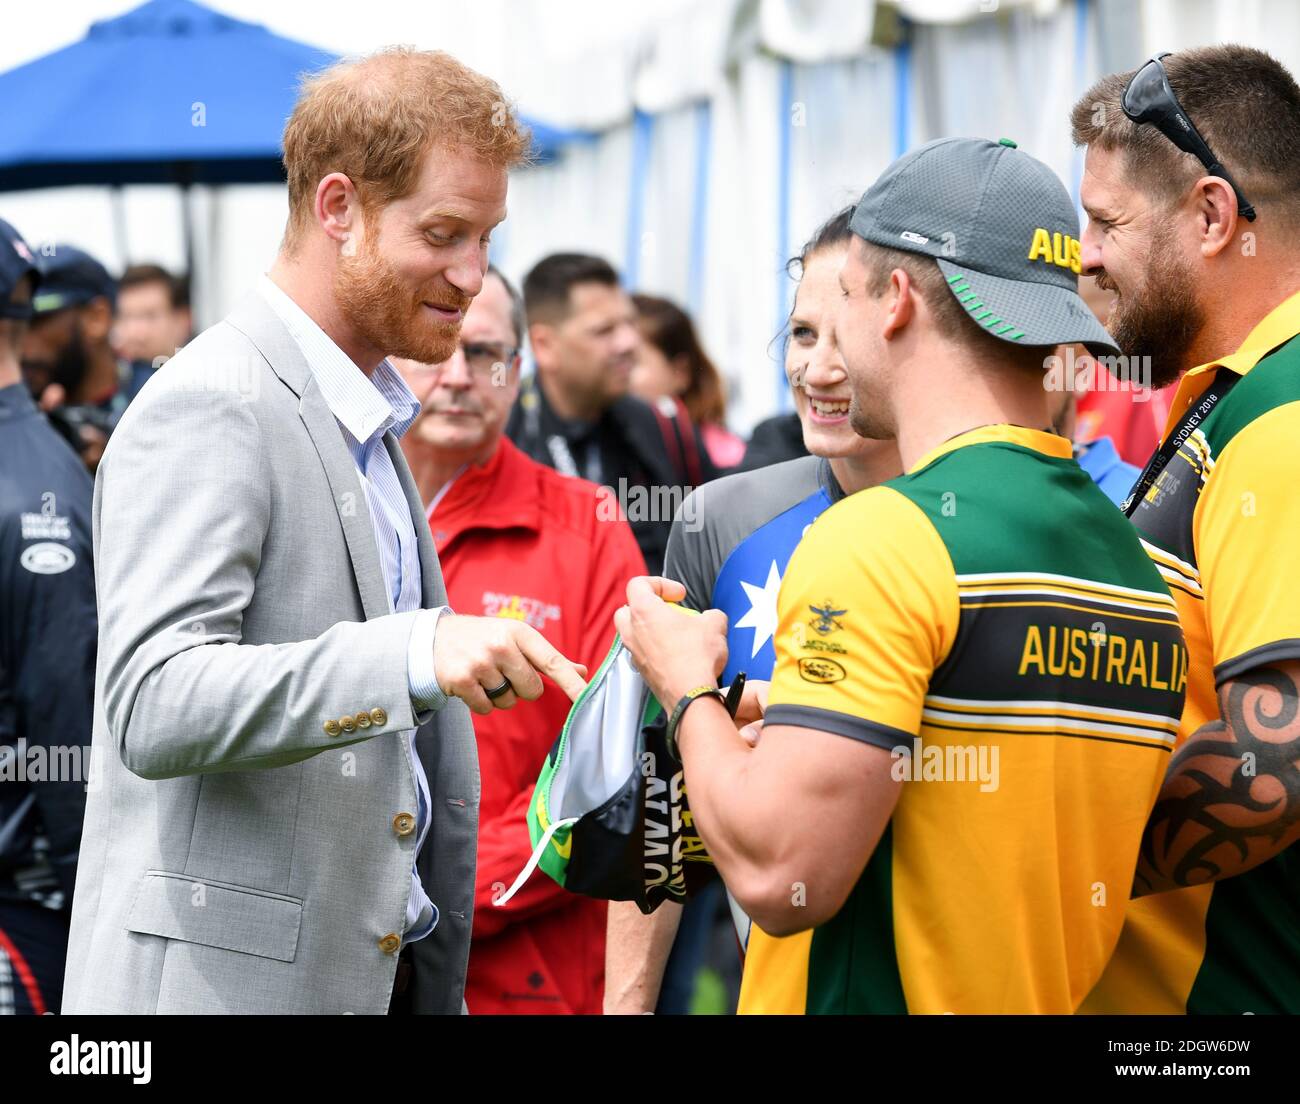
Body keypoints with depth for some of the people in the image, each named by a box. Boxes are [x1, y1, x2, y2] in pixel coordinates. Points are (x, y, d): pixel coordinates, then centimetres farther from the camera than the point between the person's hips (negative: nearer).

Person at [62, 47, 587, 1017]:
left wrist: (439, 985, 18)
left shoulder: (366, 425, 17)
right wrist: (414, 653, -35)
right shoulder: (208, 408, -13)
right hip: (222, 979, -9)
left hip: (372, 967, 9)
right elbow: (153, 706, -25)